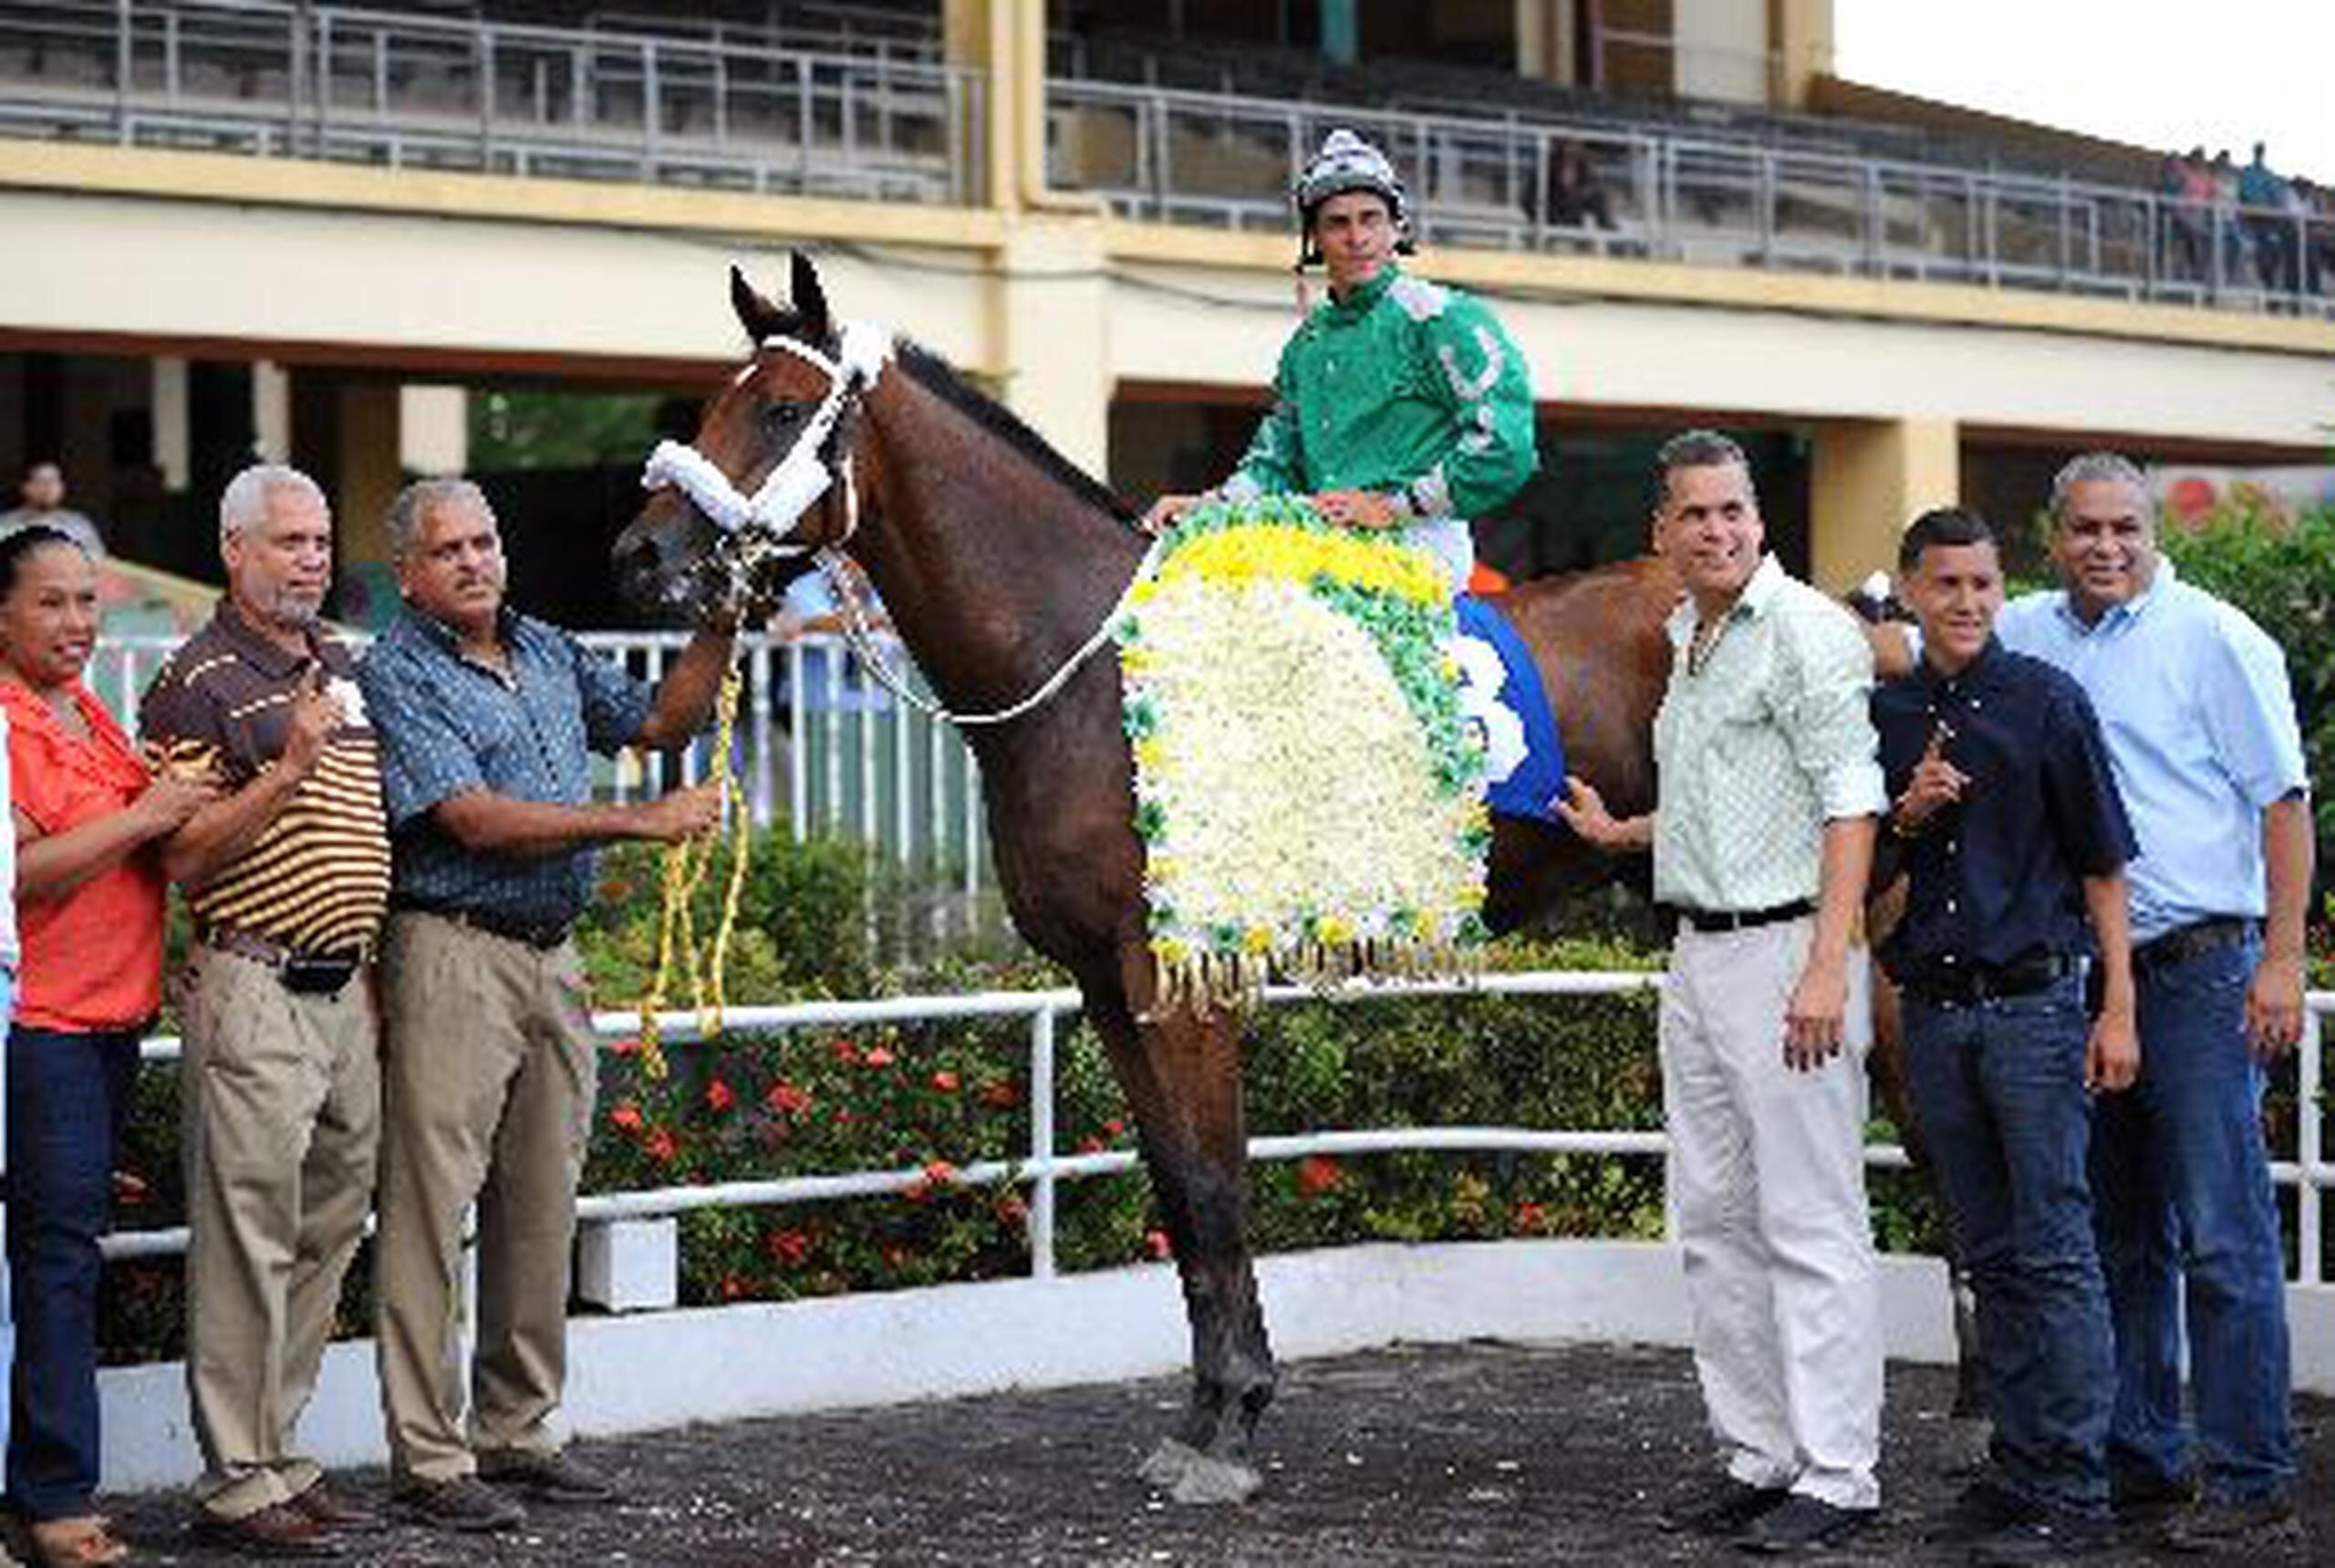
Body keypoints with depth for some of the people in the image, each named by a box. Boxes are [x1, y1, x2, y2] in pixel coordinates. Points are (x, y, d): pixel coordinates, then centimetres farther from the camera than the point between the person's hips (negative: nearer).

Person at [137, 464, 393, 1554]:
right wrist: (289, 766, -22)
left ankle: (280, 1453, 20)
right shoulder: (199, 685, -8)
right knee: (248, 1243, -6)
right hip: (255, 992, -8)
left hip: (346, 990, 8)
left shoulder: (343, 673, 16)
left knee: (325, 1239, 11)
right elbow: (183, 858, -14)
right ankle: (235, 1483, 0)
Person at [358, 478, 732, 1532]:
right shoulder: (395, 674, -8)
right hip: (455, 958, -7)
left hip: (553, 959, 8)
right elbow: (475, 819, -16)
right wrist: (642, 822, -17)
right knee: (433, 1210, -6)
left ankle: (519, 1435, 20)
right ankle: (428, 1458, -2)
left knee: (542, 1209, 11)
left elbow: (660, 722, 24)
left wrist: (720, 626, 9)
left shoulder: (549, 652, 15)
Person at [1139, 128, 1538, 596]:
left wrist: (1392, 507, -12)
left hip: (1419, 546, -7)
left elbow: (1505, 451, -11)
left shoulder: (1440, 319, -1)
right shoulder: (1307, 342, 22)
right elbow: (1277, 461, 26)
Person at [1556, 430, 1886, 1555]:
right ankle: (1758, 1456, 20)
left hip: (1784, 947, -9)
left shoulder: (1806, 630, -11)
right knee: (1714, 1221, 12)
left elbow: (1850, 799, -17)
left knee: (1810, 1226, -6)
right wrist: (1621, 832, 34)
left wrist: (1827, 968, -24)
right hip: (1697, 956, 9)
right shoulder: (1689, 640, 16)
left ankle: (1836, 1477, -2)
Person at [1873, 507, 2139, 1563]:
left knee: (2054, 1253, -5)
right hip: (1932, 1010, 4)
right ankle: (2020, 1465, 16)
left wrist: (2118, 1008, -6)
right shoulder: (1883, 714, 10)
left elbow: (2101, 861, -1)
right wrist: (1908, 814, -5)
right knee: (1988, 1256, 9)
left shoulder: (2045, 700, -1)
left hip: (2033, 1000, -4)